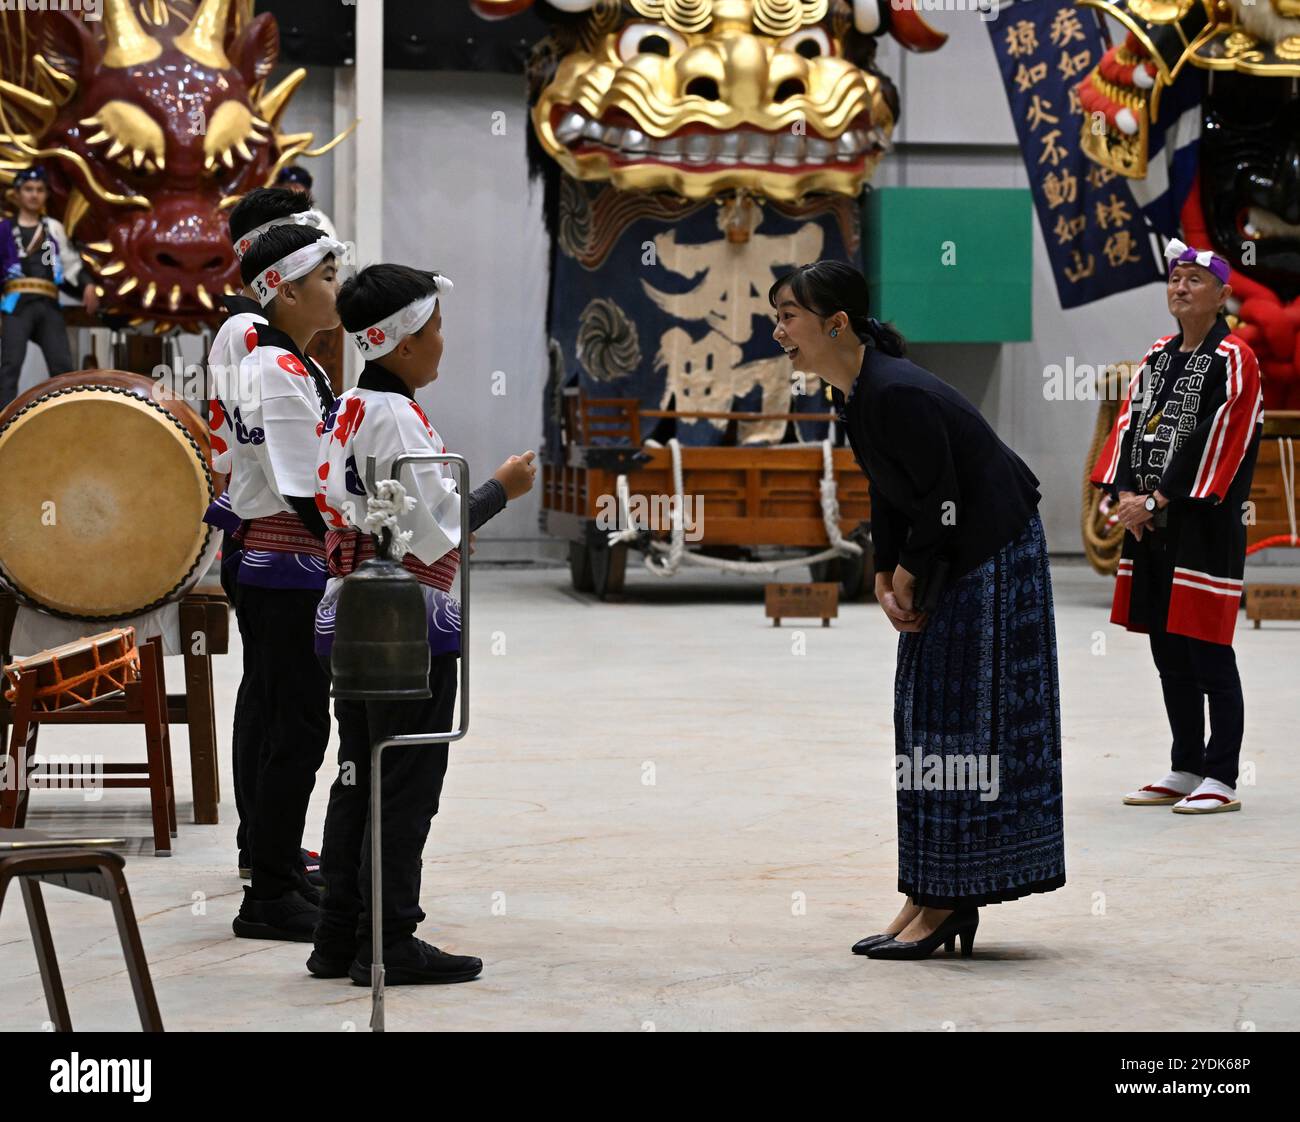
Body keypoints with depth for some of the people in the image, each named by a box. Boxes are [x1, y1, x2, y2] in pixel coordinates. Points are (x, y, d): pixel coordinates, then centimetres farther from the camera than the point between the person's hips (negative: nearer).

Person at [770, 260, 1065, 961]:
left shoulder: (897, 395, -26)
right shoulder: (855, 391, 4)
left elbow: (942, 499, -23)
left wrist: (907, 572, -9)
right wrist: (887, 581, 4)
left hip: (993, 560, -10)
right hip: (945, 564, 10)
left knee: (965, 719, -5)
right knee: (923, 716, 11)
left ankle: (947, 901, 0)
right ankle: (937, 898, 17)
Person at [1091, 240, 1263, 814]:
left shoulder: (1233, 361, -8)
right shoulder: (1157, 356, 16)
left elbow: (1210, 440, -15)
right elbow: (1129, 422, 11)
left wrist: (1157, 501, -15)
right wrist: (1126, 495, -4)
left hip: (1204, 526, -8)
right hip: (1148, 523, 8)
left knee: (1208, 653, -6)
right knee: (1167, 652, 12)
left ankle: (1222, 779, 0)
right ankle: (1185, 770, 22)